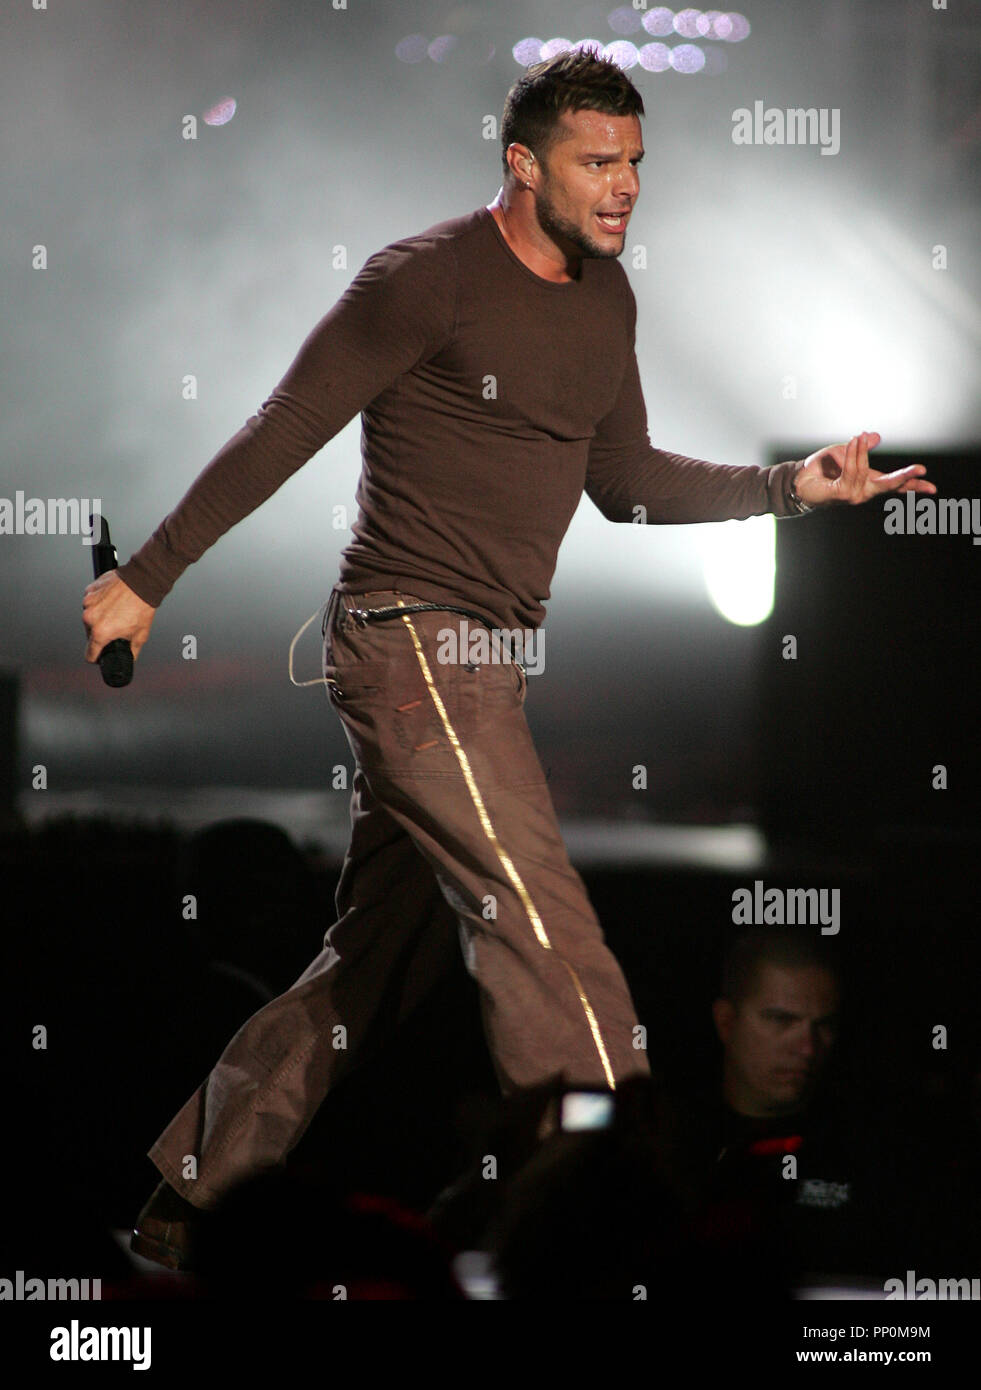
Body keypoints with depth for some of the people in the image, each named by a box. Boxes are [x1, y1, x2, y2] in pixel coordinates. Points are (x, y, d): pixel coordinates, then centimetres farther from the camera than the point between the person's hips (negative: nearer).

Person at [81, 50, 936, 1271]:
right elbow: (284, 432, -9)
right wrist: (146, 579, -8)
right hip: (407, 635, -9)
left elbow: (625, 483, 20)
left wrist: (794, 484, 9)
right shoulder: (431, 278, -11)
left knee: (375, 960, 12)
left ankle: (190, 1203, 21)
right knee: (540, 928, -16)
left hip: (479, 664, 9)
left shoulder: (604, 296, 14)